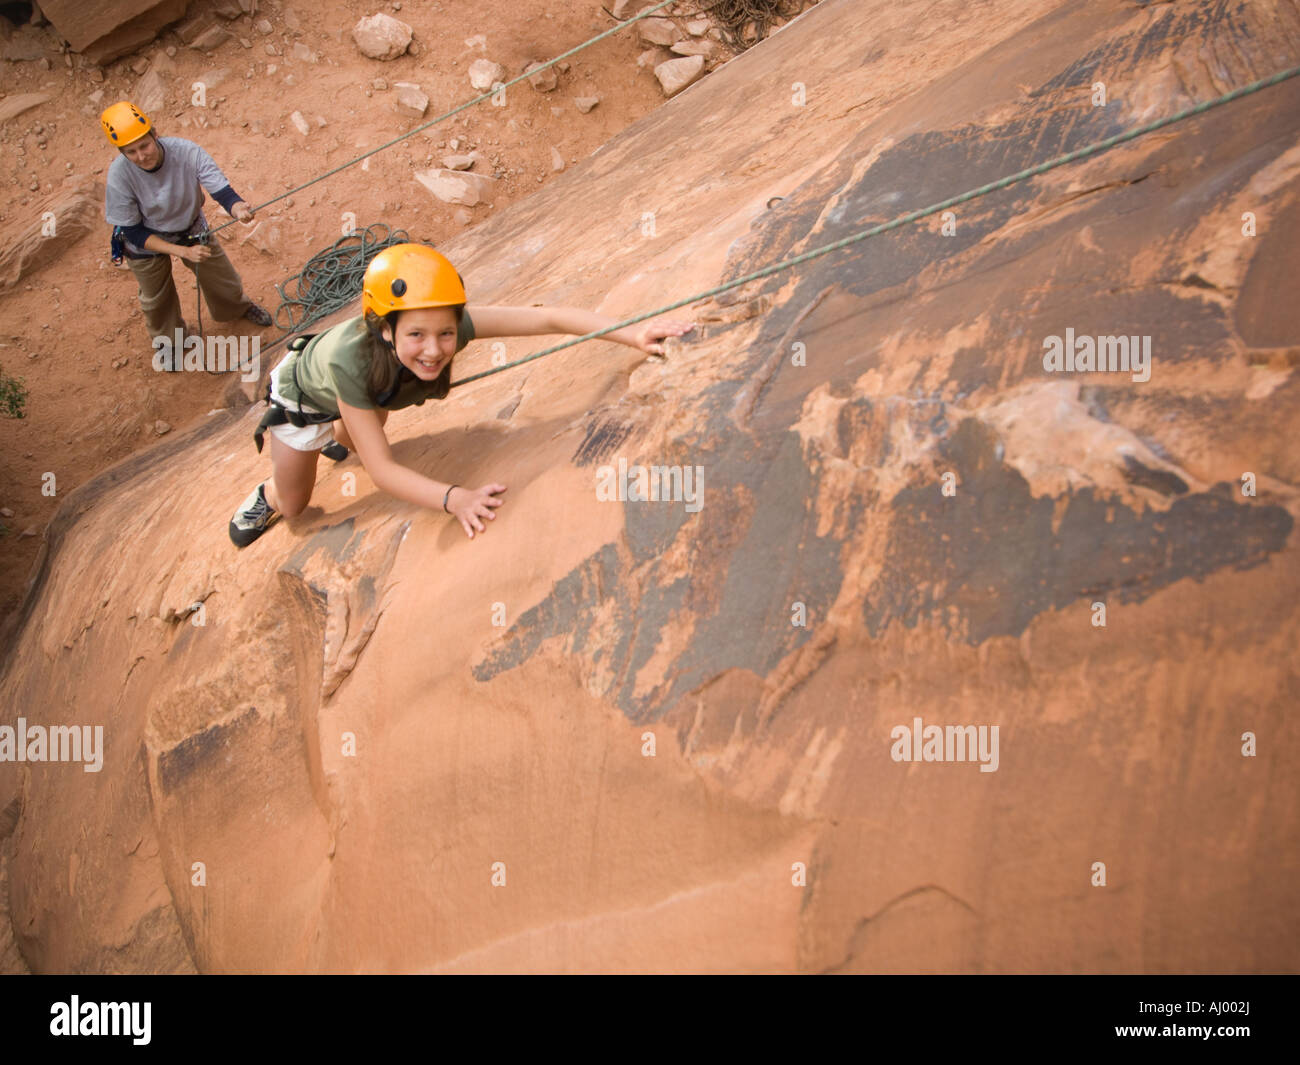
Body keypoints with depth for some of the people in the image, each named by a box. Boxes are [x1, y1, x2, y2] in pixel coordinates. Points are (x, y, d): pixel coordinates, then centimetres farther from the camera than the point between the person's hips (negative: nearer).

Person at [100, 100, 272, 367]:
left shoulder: (187, 152, -35)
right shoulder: (119, 175, -36)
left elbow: (222, 191, -35)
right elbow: (133, 233, -26)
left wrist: (238, 208, -60)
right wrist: (184, 251, -34)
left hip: (192, 230, 1)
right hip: (147, 242, -1)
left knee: (222, 277, 21)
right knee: (156, 298, 22)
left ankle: (238, 307, 58)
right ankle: (167, 340, 54)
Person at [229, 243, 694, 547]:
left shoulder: (451, 325, -43)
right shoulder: (352, 361, -50)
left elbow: (548, 318, -48)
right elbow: (381, 468, -45)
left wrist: (633, 334, -61)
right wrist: (454, 498, -60)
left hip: (364, 392, 4)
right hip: (304, 392, -4)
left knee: (356, 441, 36)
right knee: (292, 506, 17)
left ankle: (331, 434, 69)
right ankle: (265, 498, 50)